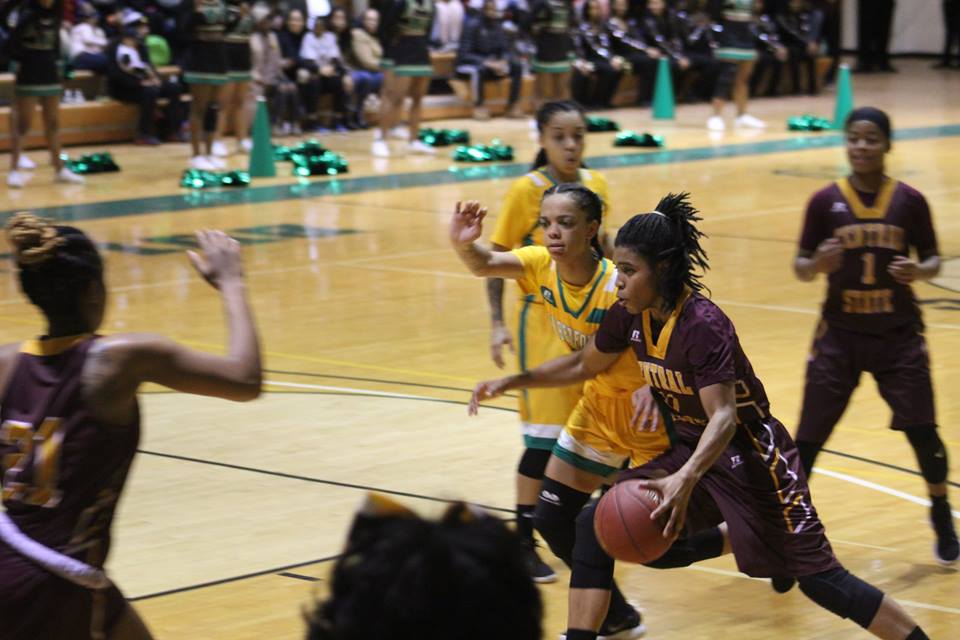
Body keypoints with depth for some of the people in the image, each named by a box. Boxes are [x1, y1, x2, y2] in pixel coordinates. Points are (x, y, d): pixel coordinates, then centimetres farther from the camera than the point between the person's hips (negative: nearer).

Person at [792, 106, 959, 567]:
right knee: (809, 436, -2)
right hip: (840, 334, 0)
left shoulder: (910, 201, -3)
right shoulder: (825, 202, -4)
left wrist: (919, 271, -18)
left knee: (922, 431, -1)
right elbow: (800, 267, 0)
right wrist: (816, 265, -23)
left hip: (898, 336, 0)